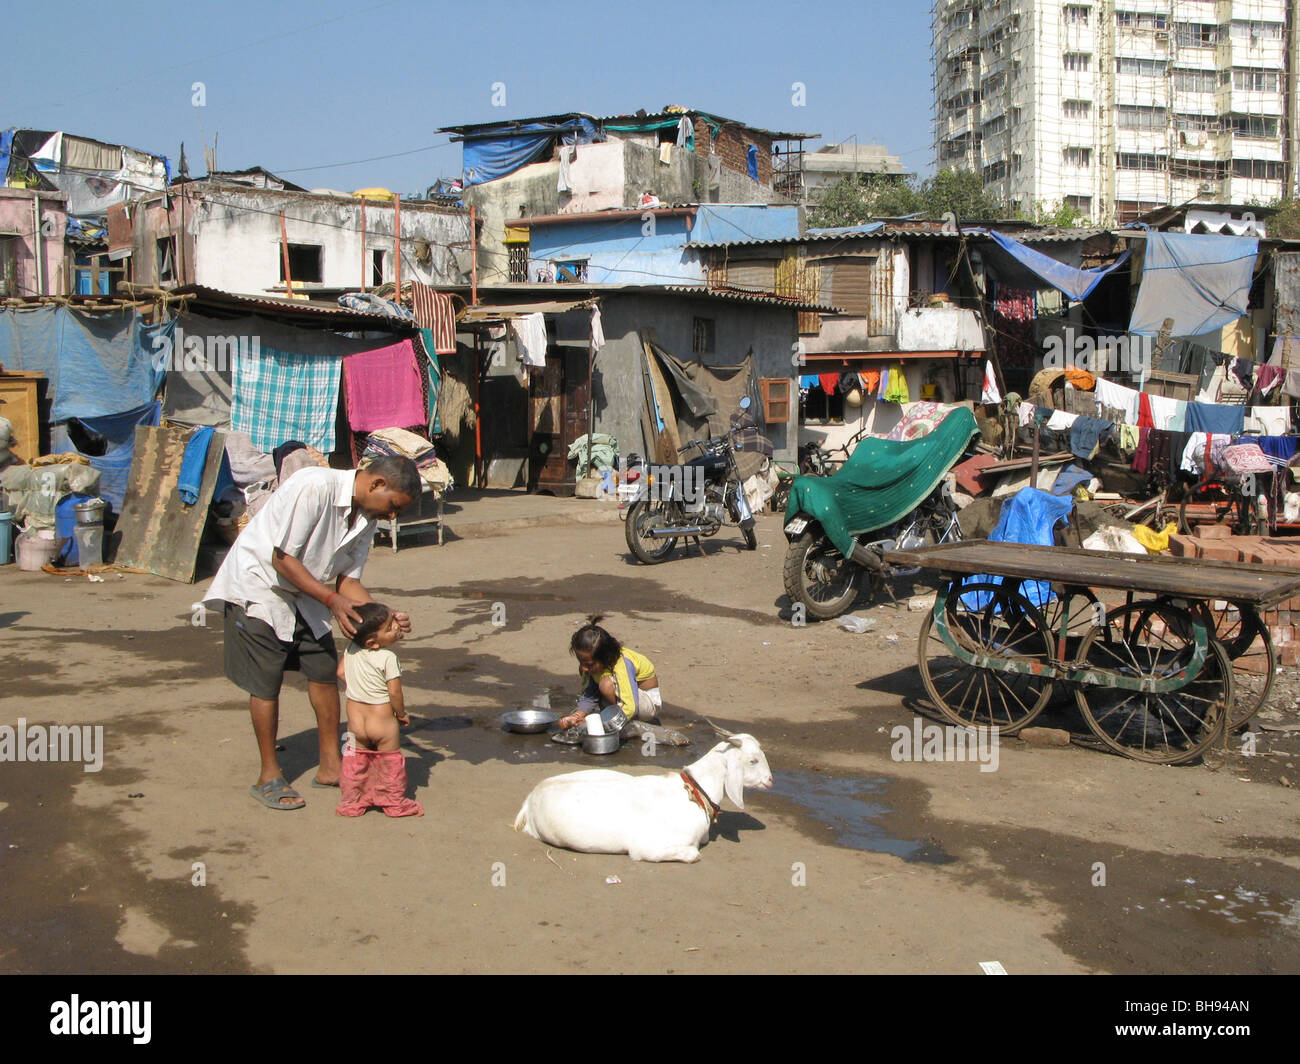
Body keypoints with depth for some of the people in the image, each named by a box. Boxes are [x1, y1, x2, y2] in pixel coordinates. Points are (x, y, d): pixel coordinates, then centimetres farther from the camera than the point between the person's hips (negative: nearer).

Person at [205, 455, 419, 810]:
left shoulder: (366, 517, -4)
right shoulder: (314, 487, -29)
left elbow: (347, 579, 0)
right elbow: (283, 558, -26)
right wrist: (332, 600, -28)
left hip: (305, 594, 8)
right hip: (257, 586, -8)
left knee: (325, 671, 5)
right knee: (266, 683, -3)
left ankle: (330, 766, 17)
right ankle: (269, 776, 11)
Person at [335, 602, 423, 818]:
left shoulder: (351, 649, -4)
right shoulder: (388, 658, -21)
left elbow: (341, 672, 7)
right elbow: (394, 692, -18)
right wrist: (402, 713, -3)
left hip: (355, 721, 5)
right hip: (384, 722, -5)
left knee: (355, 760, 20)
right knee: (389, 762, 13)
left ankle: (352, 801, 27)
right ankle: (394, 802, 23)